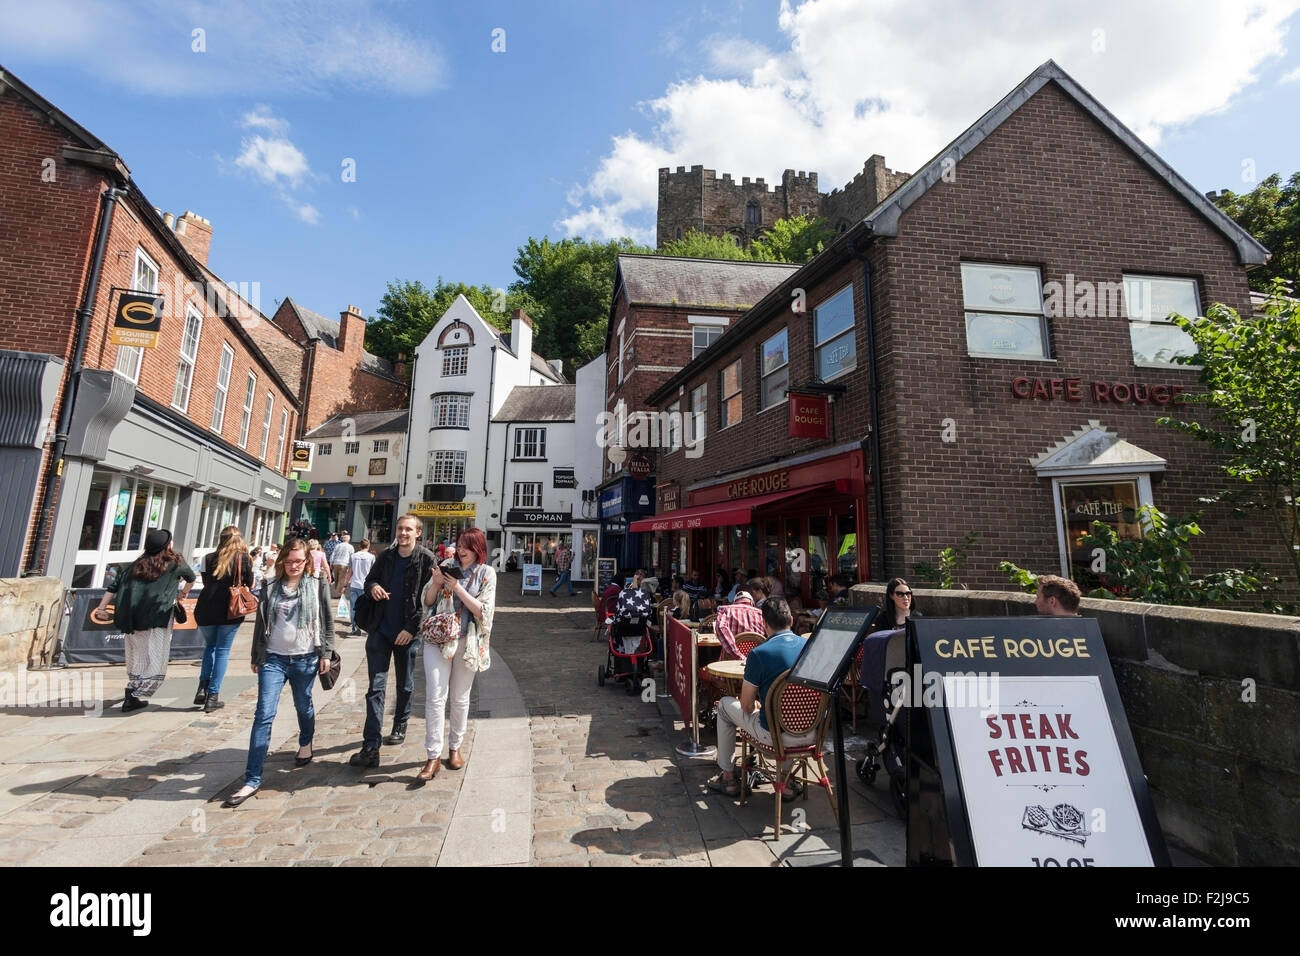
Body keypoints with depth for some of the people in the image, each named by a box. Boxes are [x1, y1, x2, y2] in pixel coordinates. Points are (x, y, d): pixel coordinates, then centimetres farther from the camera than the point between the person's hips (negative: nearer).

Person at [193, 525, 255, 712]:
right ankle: (213, 696, 8)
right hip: (230, 612, -2)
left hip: (206, 610, 2)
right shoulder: (244, 559, -4)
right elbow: (250, 585, 4)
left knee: (209, 647, 22)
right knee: (222, 651, 7)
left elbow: (205, 582, 13)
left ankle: (203, 689, 12)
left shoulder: (209, 558, 3)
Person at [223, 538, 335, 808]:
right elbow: (261, 623, 10)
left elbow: (328, 621, -1)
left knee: (304, 706, 16)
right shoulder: (271, 587, 3)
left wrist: (326, 653, -5)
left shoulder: (319, 585, -3)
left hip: (305, 658, -1)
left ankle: (305, 744, 45)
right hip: (273, 658, 1)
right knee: (264, 715, -5)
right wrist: (256, 657, 10)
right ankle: (252, 780, 1)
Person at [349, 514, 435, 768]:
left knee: (405, 685, 14)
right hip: (380, 630, 2)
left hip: (407, 633, -2)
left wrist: (412, 628, -14)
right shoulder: (386, 556, 4)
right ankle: (370, 748, 2)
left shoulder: (426, 559, -9)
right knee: (375, 687, -1)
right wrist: (372, 586, -8)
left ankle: (400, 726, 37)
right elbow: (369, 580, 17)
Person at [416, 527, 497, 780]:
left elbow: (483, 611, -11)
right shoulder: (447, 566, 3)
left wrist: (458, 589, -19)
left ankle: (455, 747, 30)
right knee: (435, 697, -5)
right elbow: (427, 602, 5)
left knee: (460, 698, 12)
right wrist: (436, 583, -14)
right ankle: (433, 756, 4)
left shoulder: (486, 573, -3)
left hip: (467, 642, -1)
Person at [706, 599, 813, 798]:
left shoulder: (759, 653, -16)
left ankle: (728, 779, 27)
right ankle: (784, 779, 34)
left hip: (776, 734, -5)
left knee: (725, 705, 19)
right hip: (812, 733, 5)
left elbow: (746, 706, -8)